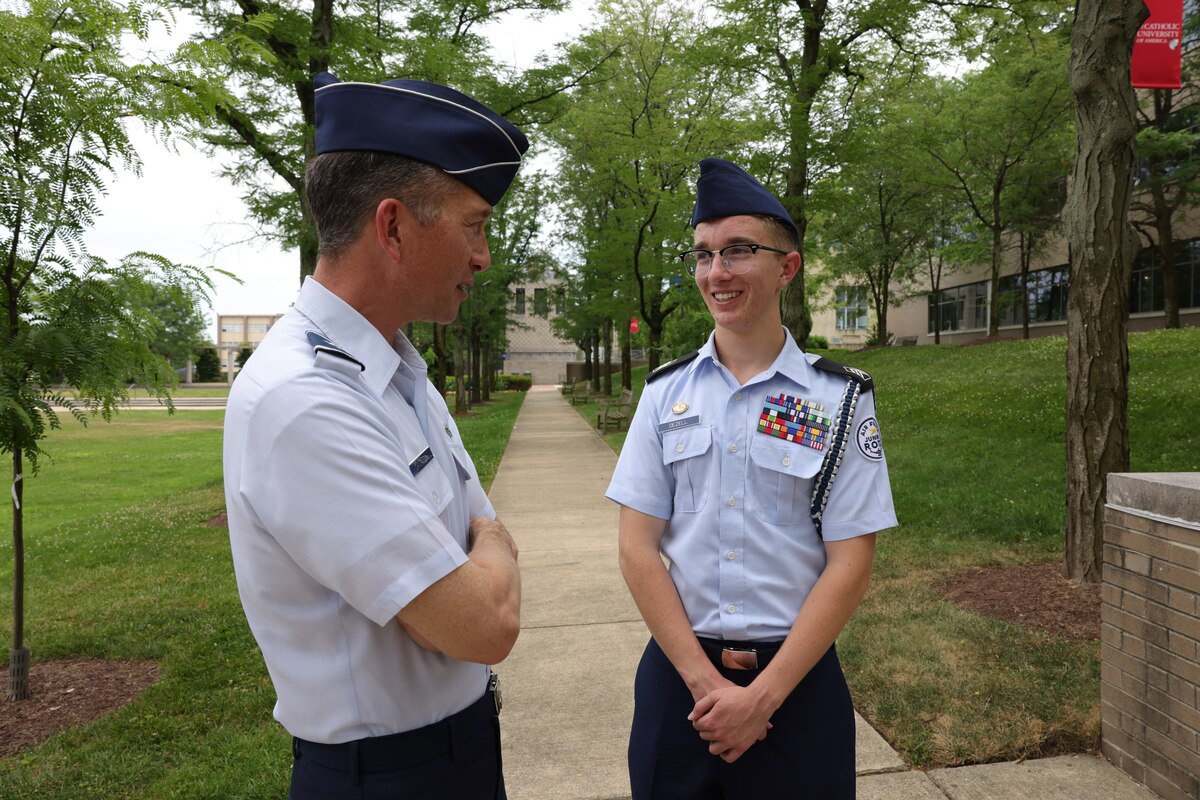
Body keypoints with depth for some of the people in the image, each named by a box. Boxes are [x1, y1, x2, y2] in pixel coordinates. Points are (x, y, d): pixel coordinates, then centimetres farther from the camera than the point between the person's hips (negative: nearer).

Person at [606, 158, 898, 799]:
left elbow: (849, 565, -7)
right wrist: (703, 680, -9)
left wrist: (761, 696, -12)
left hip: (796, 677, -1)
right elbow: (638, 547, -2)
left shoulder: (840, 400, -6)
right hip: (678, 672, 2)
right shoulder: (666, 393, 0)